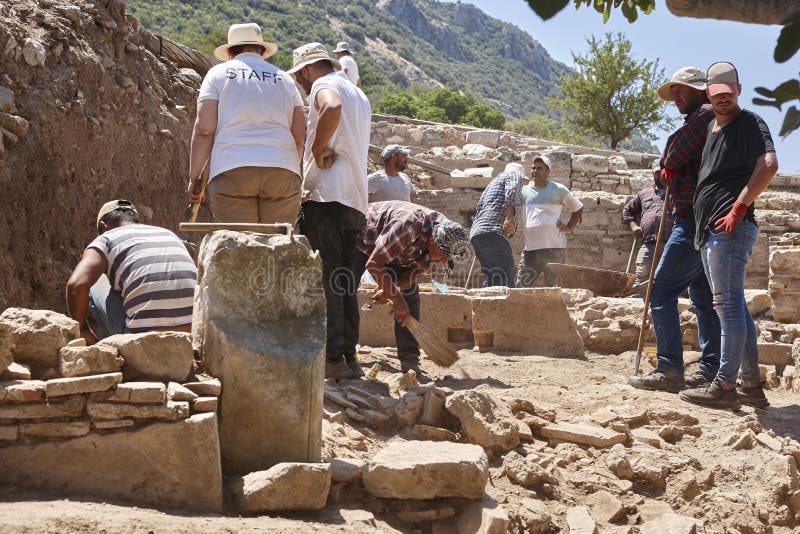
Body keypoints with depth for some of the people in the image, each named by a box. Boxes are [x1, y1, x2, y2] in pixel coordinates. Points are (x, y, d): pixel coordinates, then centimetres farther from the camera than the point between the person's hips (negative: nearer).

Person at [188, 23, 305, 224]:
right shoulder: (285, 78, 22)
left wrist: (194, 177, 7)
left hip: (231, 170, -2)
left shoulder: (218, 73, 14)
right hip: (283, 172, 2)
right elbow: (300, 135, 12)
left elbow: (204, 129, 2)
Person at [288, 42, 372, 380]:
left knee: (324, 278, -9)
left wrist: (318, 150, -15)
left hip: (326, 194, -8)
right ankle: (349, 355, 9)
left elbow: (332, 108, -25)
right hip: (357, 199, 9)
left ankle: (332, 357, -12)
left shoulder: (323, 86, -1)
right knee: (345, 281, 9)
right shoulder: (359, 96, 27)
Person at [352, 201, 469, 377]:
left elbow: (418, 271, -9)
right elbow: (374, 264, -38)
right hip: (361, 239, -6)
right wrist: (396, 298, -37)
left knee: (410, 295, -8)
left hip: (395, 253, 6)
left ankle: (409, 359, -6)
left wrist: (389, 290, -24)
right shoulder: (408, 226, -43)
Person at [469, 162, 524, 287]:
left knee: (492, 279, 8)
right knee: (506, 278, -17)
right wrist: (510, 217, -24)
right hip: (492, 231, -9)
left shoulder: (492, 183, 36)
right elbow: (512, 191, -11)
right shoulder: (515, 174, 12)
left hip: (476, 233, 9)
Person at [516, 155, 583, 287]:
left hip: (553, 248, -3)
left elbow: (578, 208, 16)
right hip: (530, 248, 4)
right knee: (520, 285, -2)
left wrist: (569, 228, 4)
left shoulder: (559, 190, 5)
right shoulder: (525, 191, 13)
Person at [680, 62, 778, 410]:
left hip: (731, 229, -10)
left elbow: (769, 164, -22)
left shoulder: (750, 123, -4)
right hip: (709, 231, 10)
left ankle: (725, 387, -11)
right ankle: (752, 387, 15)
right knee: (735, 308, 10)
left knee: (728, 305, -11)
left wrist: (739, 207, -23)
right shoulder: (710, 127, 22)